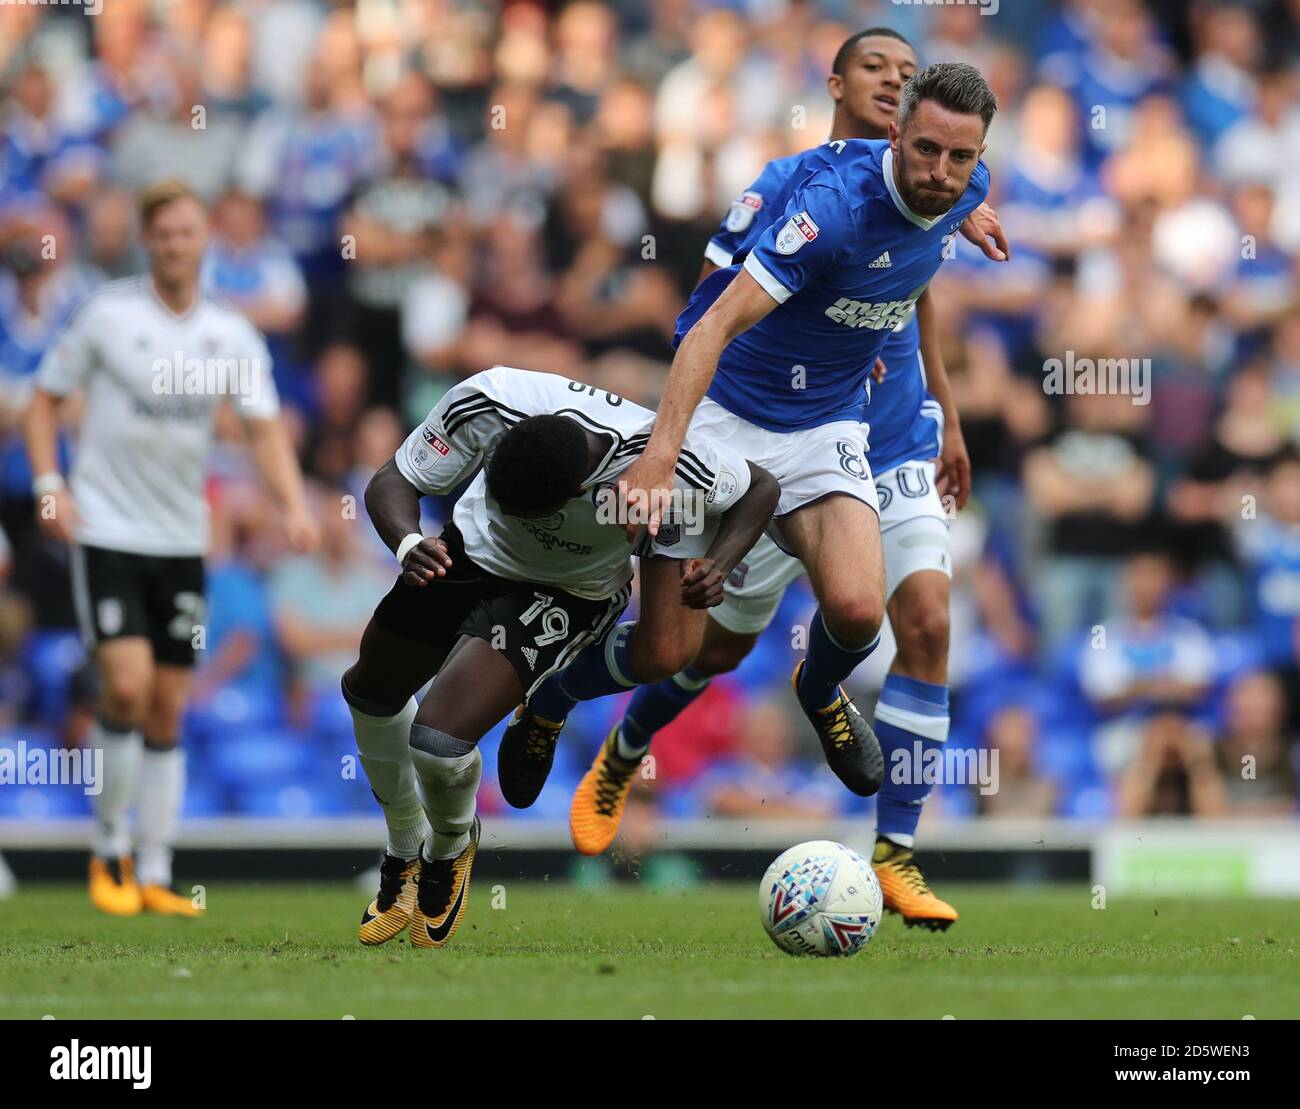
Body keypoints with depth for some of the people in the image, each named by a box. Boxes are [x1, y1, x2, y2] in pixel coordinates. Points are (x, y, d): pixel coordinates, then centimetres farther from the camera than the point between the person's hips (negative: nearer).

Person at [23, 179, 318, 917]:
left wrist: (295, 507, -20)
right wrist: (49, 484, -9)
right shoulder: (108, 315, -5)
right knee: (128, 685, -18)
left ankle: (154, 875, 12)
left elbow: (266, 427, -3)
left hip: (182, 538, 3)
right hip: (106, 530, -3)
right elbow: (46, 398, 4)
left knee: (168, 710, 5)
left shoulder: (232, 334, 2)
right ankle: (111, 847, 1)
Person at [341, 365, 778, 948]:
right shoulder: (485, 402, -35)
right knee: (371, 692, 20)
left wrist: (717, 566, -32)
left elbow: (760, 488, -16)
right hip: (471, 549, 4)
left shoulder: (670, 462, -38)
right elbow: (392, 482, -21)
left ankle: (450, 851, 15)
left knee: (438, 739, -20)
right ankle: (404, 853, 47)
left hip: (568, 593, -4)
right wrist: (406, 544, -43)